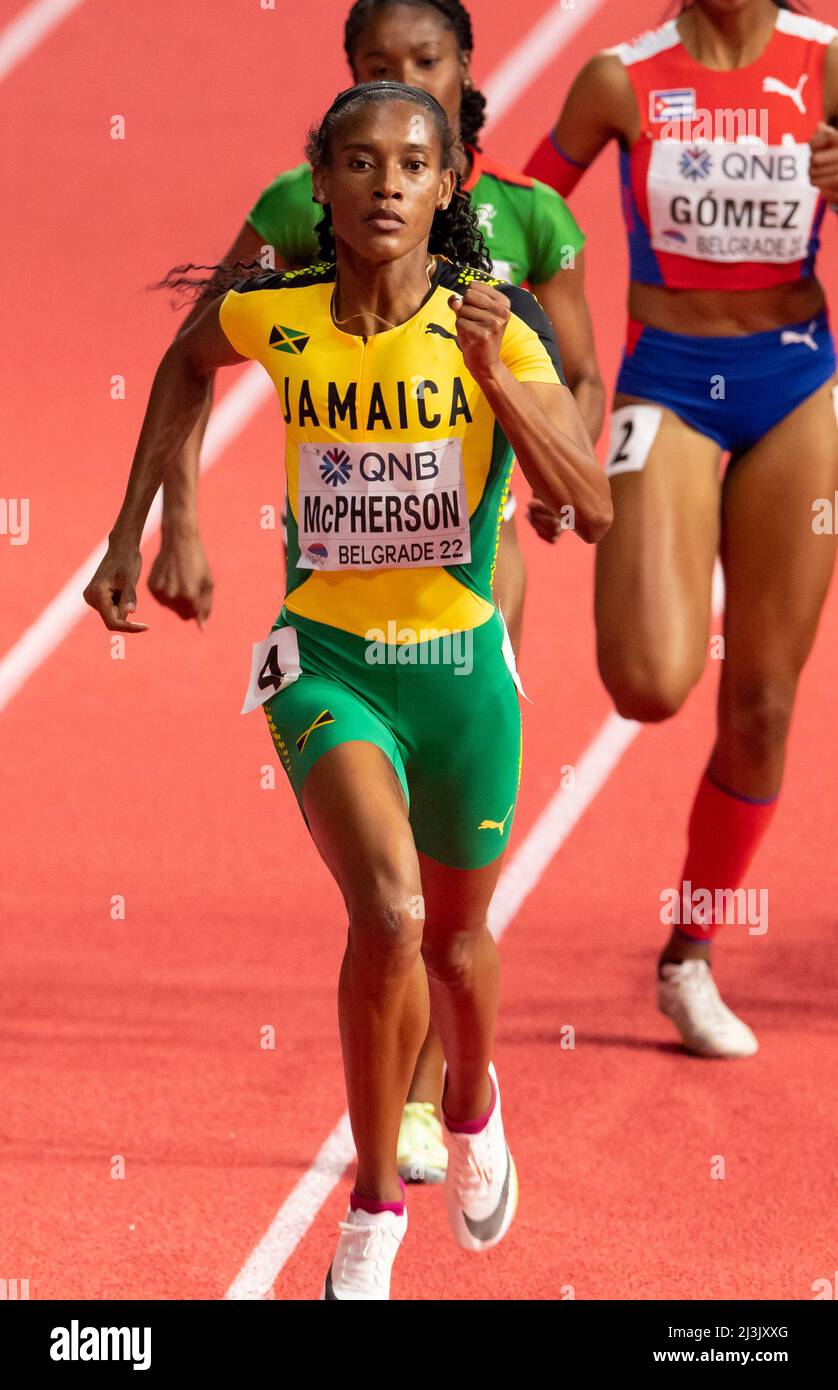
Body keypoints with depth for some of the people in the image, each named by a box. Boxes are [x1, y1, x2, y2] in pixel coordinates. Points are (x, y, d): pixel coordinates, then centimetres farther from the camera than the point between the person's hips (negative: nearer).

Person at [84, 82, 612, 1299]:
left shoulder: (496, 321, -12)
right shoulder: (273, 314, -8)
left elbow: (594, 510, -18)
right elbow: (188, 366, 17)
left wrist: (496, 376, -30)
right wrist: (130, 535, 15)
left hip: (459, 665, 1)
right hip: (324, 662, -1)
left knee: (453, 937, 20)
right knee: (387, 915, -24)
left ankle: (471, 1107, 56)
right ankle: (374, 1207, -7)